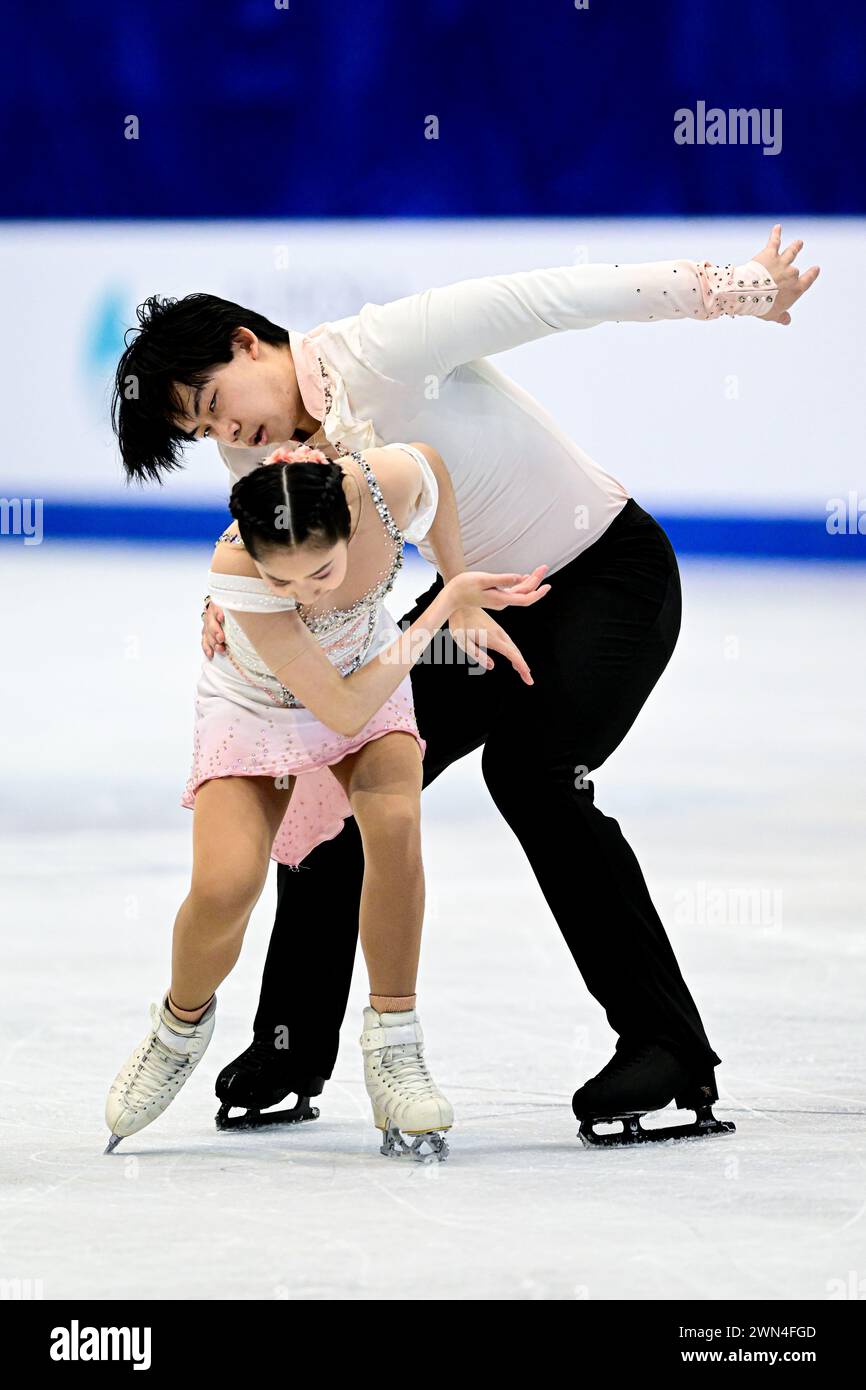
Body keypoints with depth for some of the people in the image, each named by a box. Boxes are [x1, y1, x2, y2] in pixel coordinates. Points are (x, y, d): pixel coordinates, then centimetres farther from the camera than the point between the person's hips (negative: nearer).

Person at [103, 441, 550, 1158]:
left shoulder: (396, 479, -33)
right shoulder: (236, 568, -39)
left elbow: (431, 461, -3)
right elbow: (344, 711, -34)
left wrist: (466, 599, 1)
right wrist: (448, 604, -31)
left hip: (371, 672, 2)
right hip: (256, 706, -2)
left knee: (396, 821, -29)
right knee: (225, 887, -23)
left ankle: (393, 1052, -16)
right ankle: (183, 1020, 11)